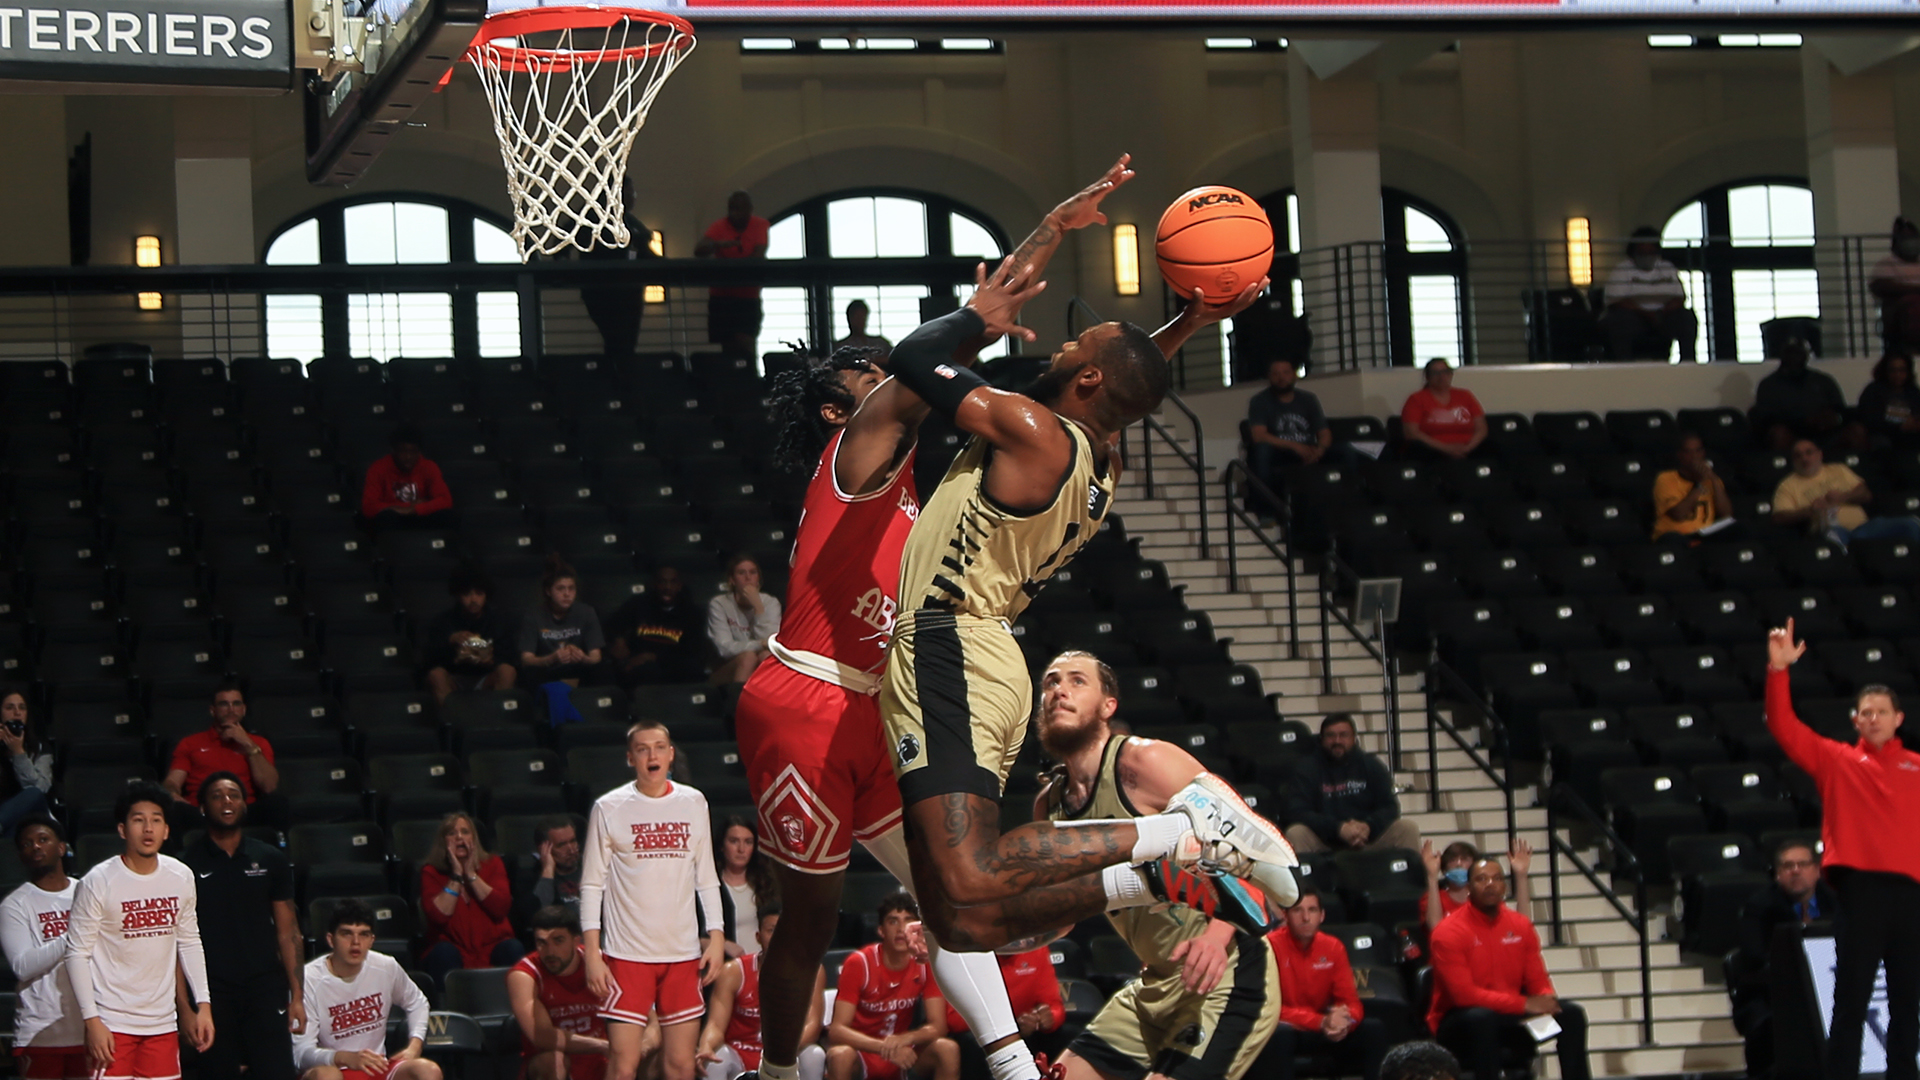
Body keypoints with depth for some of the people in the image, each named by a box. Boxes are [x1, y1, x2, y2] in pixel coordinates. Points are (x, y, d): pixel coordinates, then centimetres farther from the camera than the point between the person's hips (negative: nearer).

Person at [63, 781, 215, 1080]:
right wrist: (92, 1020, -14)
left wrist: (203, 1005, 8)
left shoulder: (181, 877, 4)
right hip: (112, 1023, -5)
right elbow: (77, 953, -8)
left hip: (163, 1022, 5)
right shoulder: (99, 882, -10)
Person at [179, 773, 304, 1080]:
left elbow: (288, 932, 10)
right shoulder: (188, 865, 2)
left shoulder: (271, 860, 9)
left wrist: (297, 995, 2)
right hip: (213, 991, -1)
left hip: (266, 987, 1)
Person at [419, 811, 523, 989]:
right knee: (445, 953, -35)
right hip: (455, 947, -2)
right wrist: (456, 876, -10)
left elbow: (501, 908, -7)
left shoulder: (492, 865, 11)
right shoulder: (431, 872, 5)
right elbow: (438, 915, -13)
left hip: (492, 946, 2)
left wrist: (471, 874, -8)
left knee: (513, 948, -30)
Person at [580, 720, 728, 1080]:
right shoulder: (609, 808, -1)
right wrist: (592, 954, -7)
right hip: (626, 954, -3)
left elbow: (707, 879, 14)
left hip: (684, 953, 3)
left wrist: (716, 938, 4)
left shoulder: (694, 803, 8)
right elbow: (591, 885, 0)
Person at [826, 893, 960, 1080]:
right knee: (840, 1055, -37)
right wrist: (884, 1046, -39)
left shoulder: (926, 964, -7)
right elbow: (837, 1029, -23)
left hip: (900, 1054, 4)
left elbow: (938, 1026, -10)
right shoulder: (858, 964, -17)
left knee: (948, 1049, -24)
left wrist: (905, 1039, -33)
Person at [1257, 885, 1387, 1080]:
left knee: (1373, 1029, -14)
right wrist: (1321, 1022, -32)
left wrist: (1344, 1021, -28)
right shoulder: (1271, 945, -16)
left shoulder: (1333, 947, 0)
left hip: (1321, 1033, 5)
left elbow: (1351, 1002, -1)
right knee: (1279, 1033, -39)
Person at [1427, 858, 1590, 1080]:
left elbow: (1538, 982, 7)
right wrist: (1524, 1004, -28)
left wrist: (1545, 1000, -19)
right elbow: (1464, 994, -23)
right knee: (1482, 1018, -39)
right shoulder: (1449, 932, -15)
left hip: (1509, 1016, 6)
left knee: (1571, 1014, -11)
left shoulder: (1521, 926, 4)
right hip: (1459, 1025, -6)